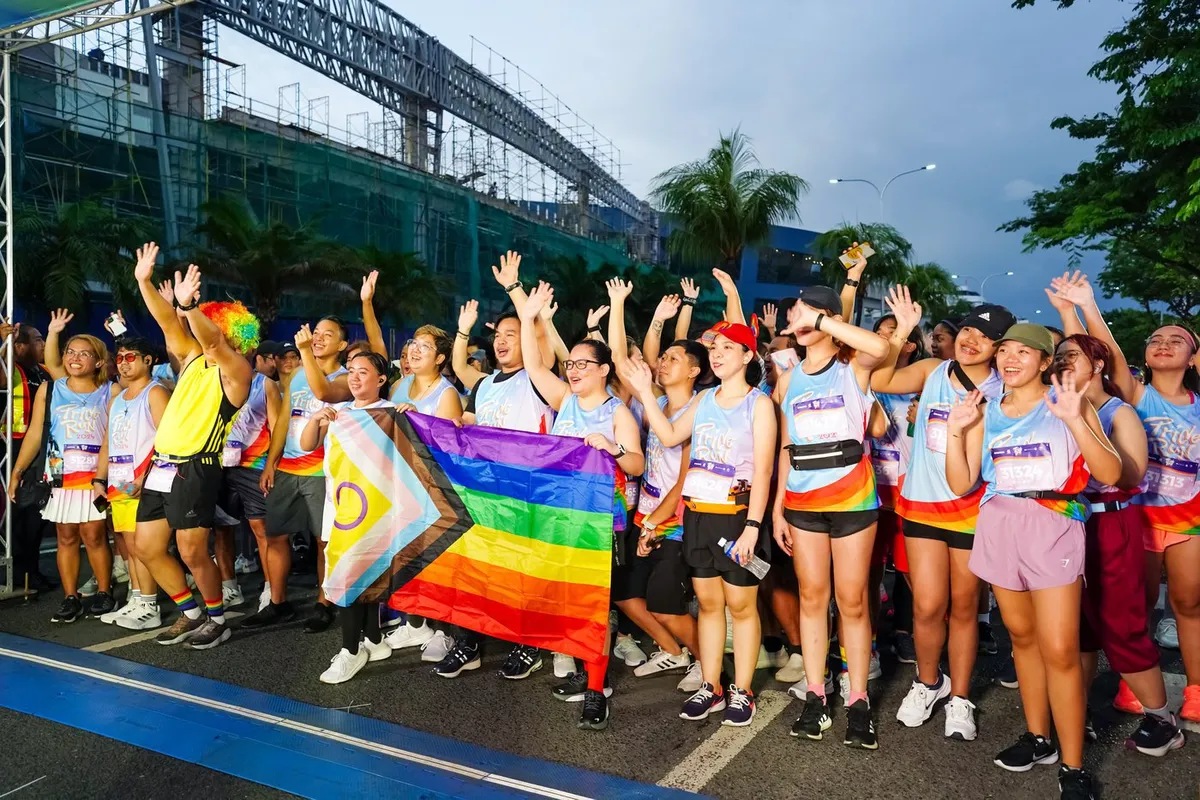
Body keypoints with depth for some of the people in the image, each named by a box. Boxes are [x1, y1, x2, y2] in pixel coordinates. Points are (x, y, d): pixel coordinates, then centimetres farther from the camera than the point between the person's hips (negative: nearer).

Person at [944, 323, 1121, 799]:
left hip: (1052, 527, -4)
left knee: (1059, 650, -7)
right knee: (1022, 637, 13)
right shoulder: (986, 413, 10)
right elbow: (961, 485, 6)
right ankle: (1037, 737, 28)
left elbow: (1109, 475, -9)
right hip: (998, 527, 4)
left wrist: (1076, 421, -20)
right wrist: (954, 432, -6)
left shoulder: (1067, 402, 0)